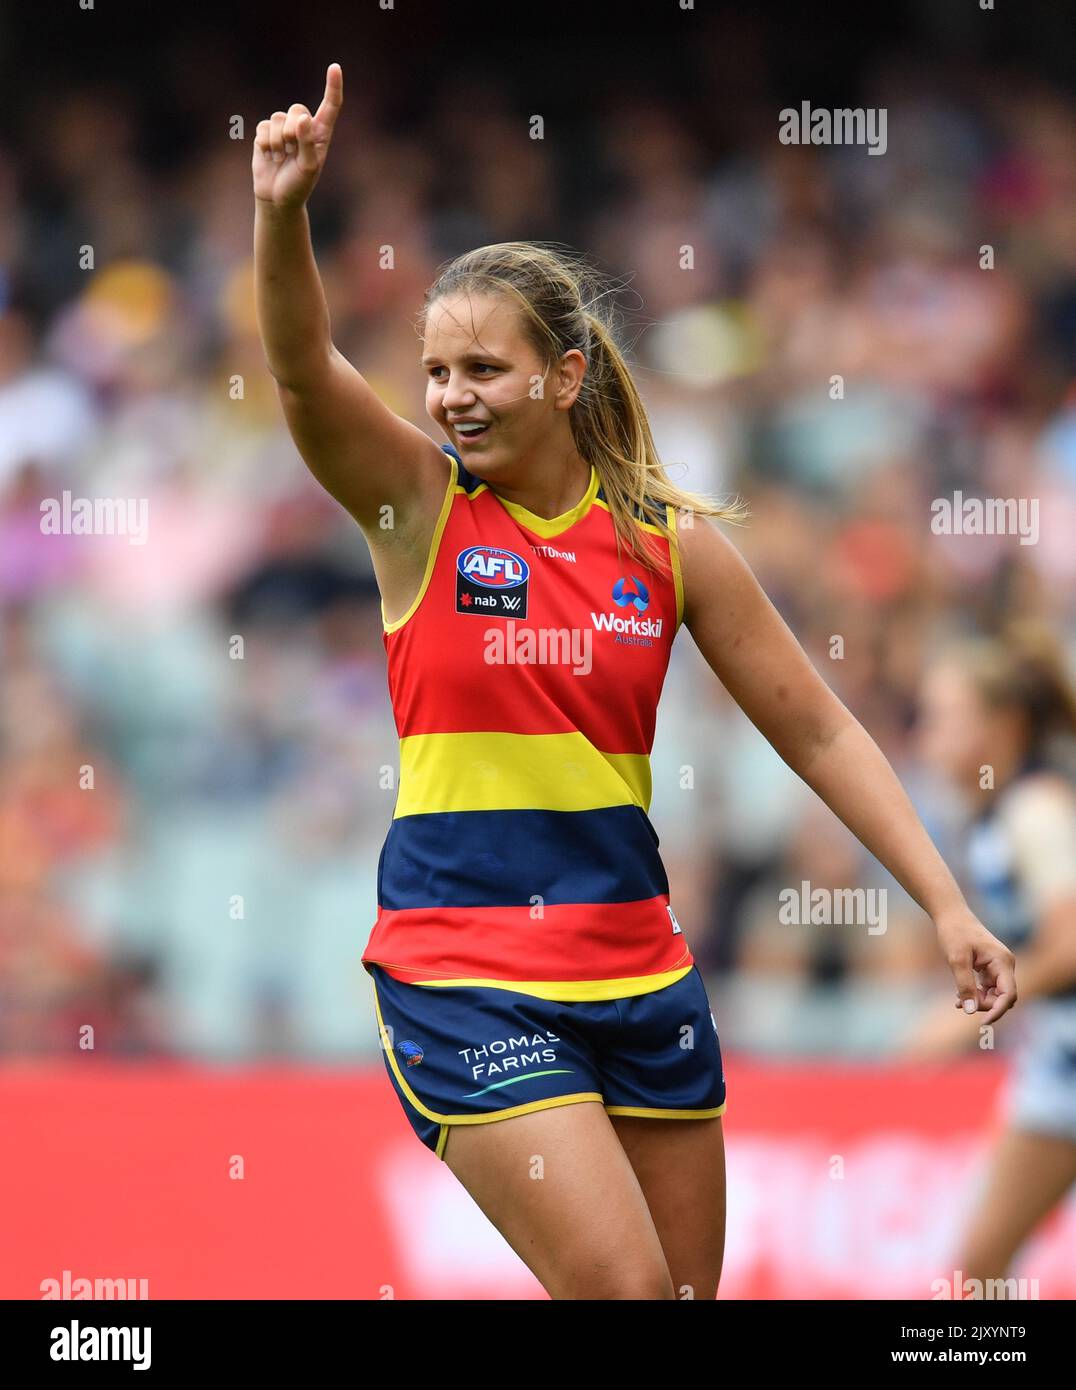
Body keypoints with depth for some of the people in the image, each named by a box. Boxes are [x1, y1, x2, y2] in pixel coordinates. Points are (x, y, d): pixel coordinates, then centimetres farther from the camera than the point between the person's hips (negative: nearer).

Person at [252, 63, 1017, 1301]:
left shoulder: (671, 539, 3)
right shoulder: (418, 505, -2)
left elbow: (816, 731, 9)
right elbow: (302, 367, -20)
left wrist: (945, 903, 2)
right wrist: (282, 212, -39)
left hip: (638, 963, 4)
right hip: (459, 975, -4)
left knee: (686, 1291, 9)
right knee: (622, 1288, -18)